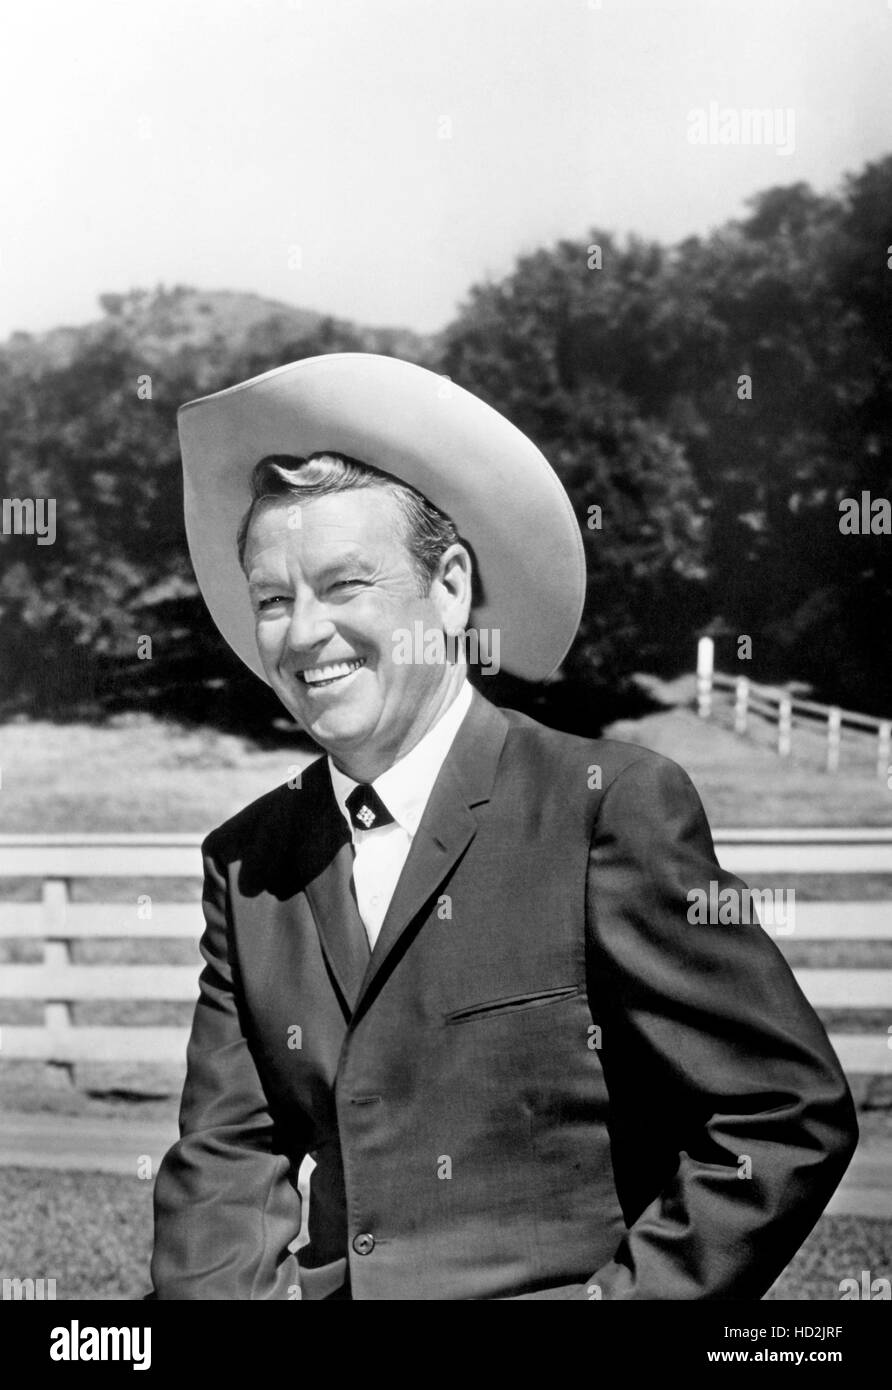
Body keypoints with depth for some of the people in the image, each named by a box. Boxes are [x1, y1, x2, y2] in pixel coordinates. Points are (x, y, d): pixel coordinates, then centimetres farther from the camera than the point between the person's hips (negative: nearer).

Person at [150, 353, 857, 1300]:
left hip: (556, 1289, -3)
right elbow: (223, 1155, 8)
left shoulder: (611, 806, -8)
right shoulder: (247, 863, 9)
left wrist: (626, 1293, -10)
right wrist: (225, 1296, -9)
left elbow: (792, 1116, -6)